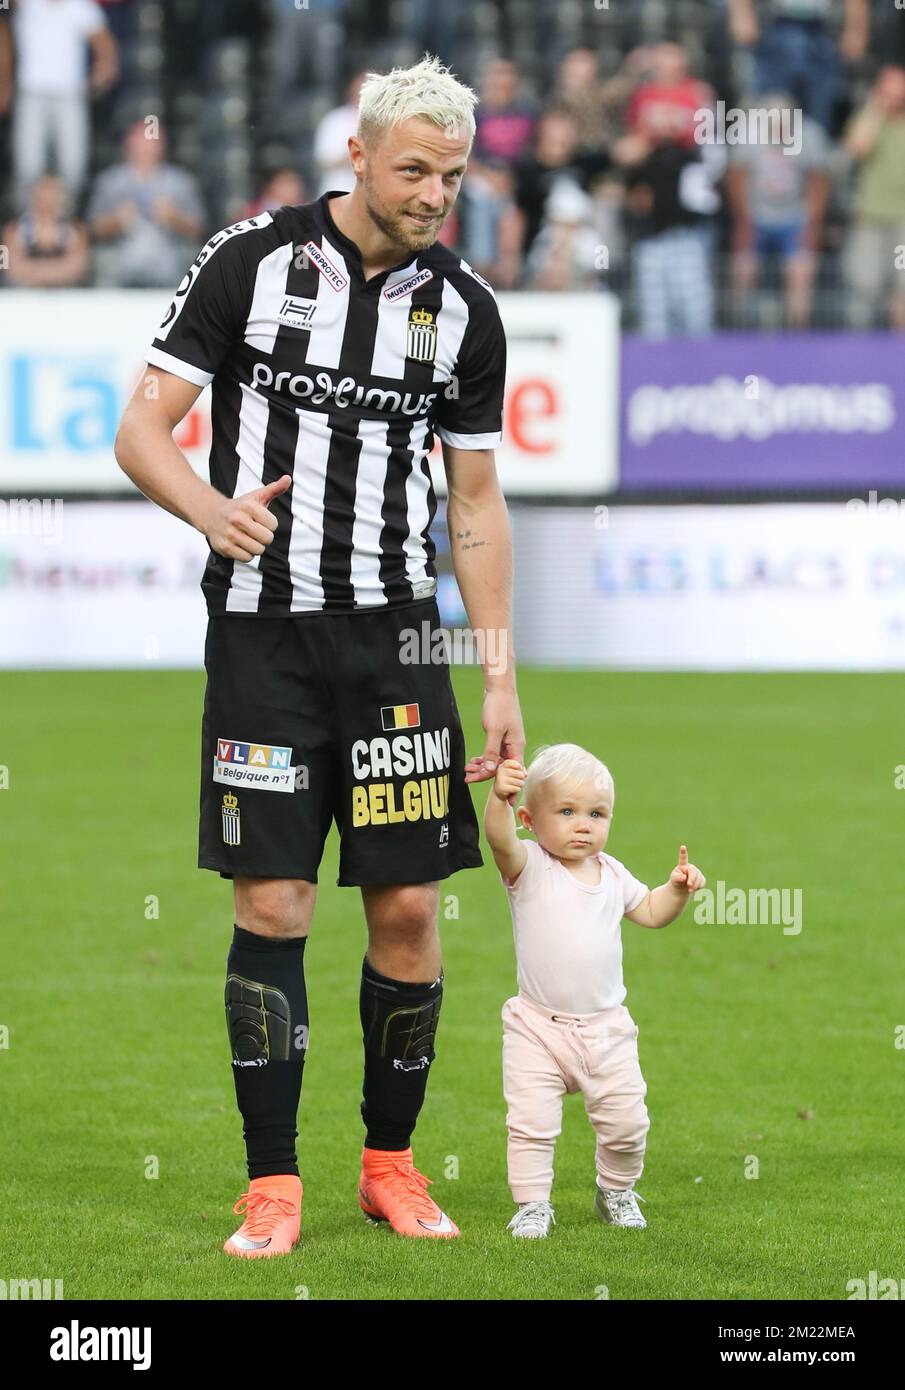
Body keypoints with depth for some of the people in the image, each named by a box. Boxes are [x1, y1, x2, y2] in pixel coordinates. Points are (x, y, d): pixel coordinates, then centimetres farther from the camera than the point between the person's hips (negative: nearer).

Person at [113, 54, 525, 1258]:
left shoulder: (464, 309, 6)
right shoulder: (250, 263, -3)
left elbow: (476, 503, 12)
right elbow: (143, 428, -4)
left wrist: (502, 679, 7)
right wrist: (214, 510, -25)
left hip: (396, 638, 3)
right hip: (262, 632, -2)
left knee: (409, 907, 0)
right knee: (271, 907, -5)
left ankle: (391, 1163, 16)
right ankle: (272, 1184, 4)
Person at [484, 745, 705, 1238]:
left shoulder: (611, 874, 7)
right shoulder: (528, 866, -10)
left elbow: (650, 912, 21)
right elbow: (500, 837, -32)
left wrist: (677, 888, 1)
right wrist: (499, 798, -52)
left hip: (605, 1030, 4)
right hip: (537, 1029, -4)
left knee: (625, 1120, 7)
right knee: (531, 1122, -9)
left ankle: (616, 1190, 31)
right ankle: (532, 1205, 6)